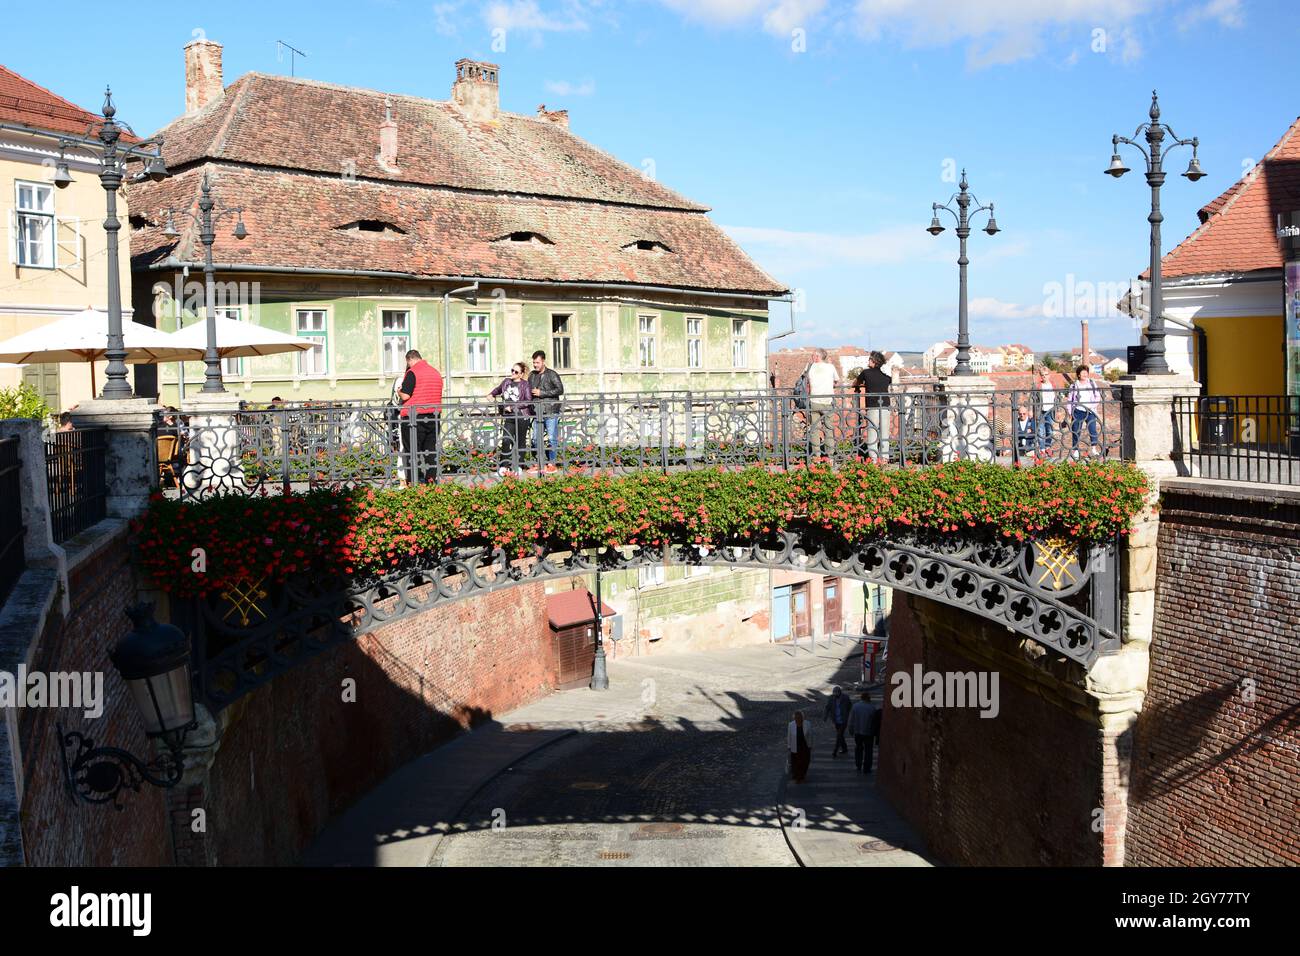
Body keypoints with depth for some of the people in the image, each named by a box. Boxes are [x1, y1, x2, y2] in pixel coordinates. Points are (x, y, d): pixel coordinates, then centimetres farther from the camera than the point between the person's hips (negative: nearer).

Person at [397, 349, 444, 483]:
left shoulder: (412, 373, -9)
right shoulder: (436, 372, 13)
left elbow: (405, 396, -13)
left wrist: (399, 391, 7)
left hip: (414, 416, -6)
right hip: (434, 416, 6)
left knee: (413, 451, -1)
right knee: (431, 450, 8)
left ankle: (416, 482, -4)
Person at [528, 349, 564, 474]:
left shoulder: (552, 374, -2)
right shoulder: (531, 375, 15)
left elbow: (560, 390, -10)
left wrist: (542, 393, -13)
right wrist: (532, 393, 4)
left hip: (551, 412, -5)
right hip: (537, 412, 5)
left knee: (552, 438, -5)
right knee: (536, 438, 5)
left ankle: (552, 464, 2)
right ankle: (539, 463, 13)